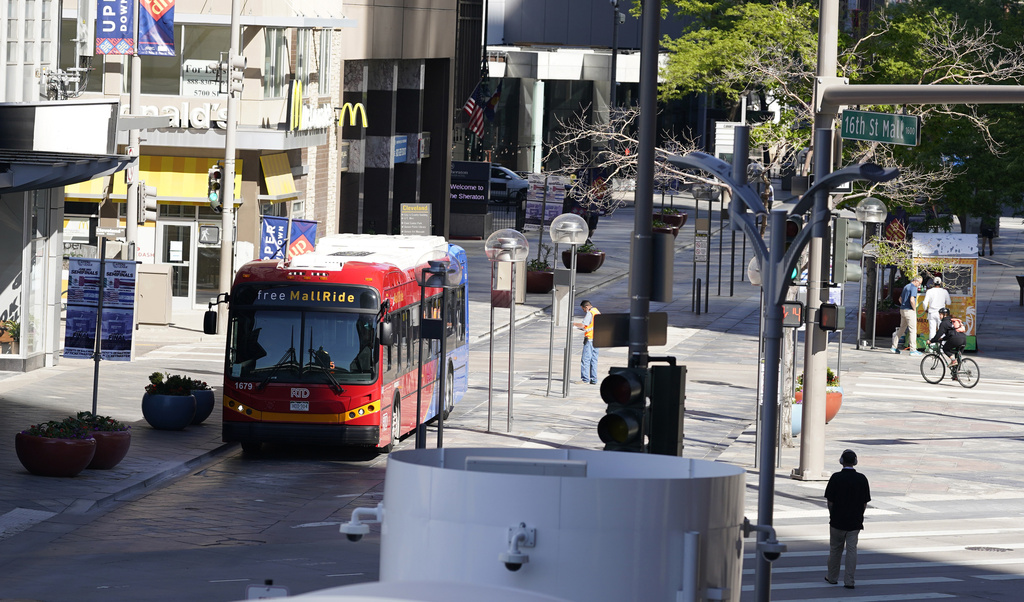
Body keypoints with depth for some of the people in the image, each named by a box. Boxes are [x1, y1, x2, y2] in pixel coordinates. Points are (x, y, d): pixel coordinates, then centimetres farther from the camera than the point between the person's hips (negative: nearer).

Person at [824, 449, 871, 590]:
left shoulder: (836, 478, -10)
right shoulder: (862, 479, -3)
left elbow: (830, 501, -6)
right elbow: (865, 503, 1)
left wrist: (832, 515, 9)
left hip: (837, 520, -1)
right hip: (855, 522, 1)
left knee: (835, 549, 13)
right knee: (852, 549, 3)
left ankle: (832, 577, 24)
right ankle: (849, 581, -2)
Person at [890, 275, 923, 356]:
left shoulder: (906, 287, 16)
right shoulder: (913, 288, -13)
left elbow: (900, 299, 24)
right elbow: (912, 300, -25)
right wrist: (914, 309, -12)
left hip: (903, 310, 9)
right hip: (909, 311, -9)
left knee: (902, 328, 17)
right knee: (913, 330, -6)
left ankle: (894, 347, 19)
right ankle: (913, 350, -8)